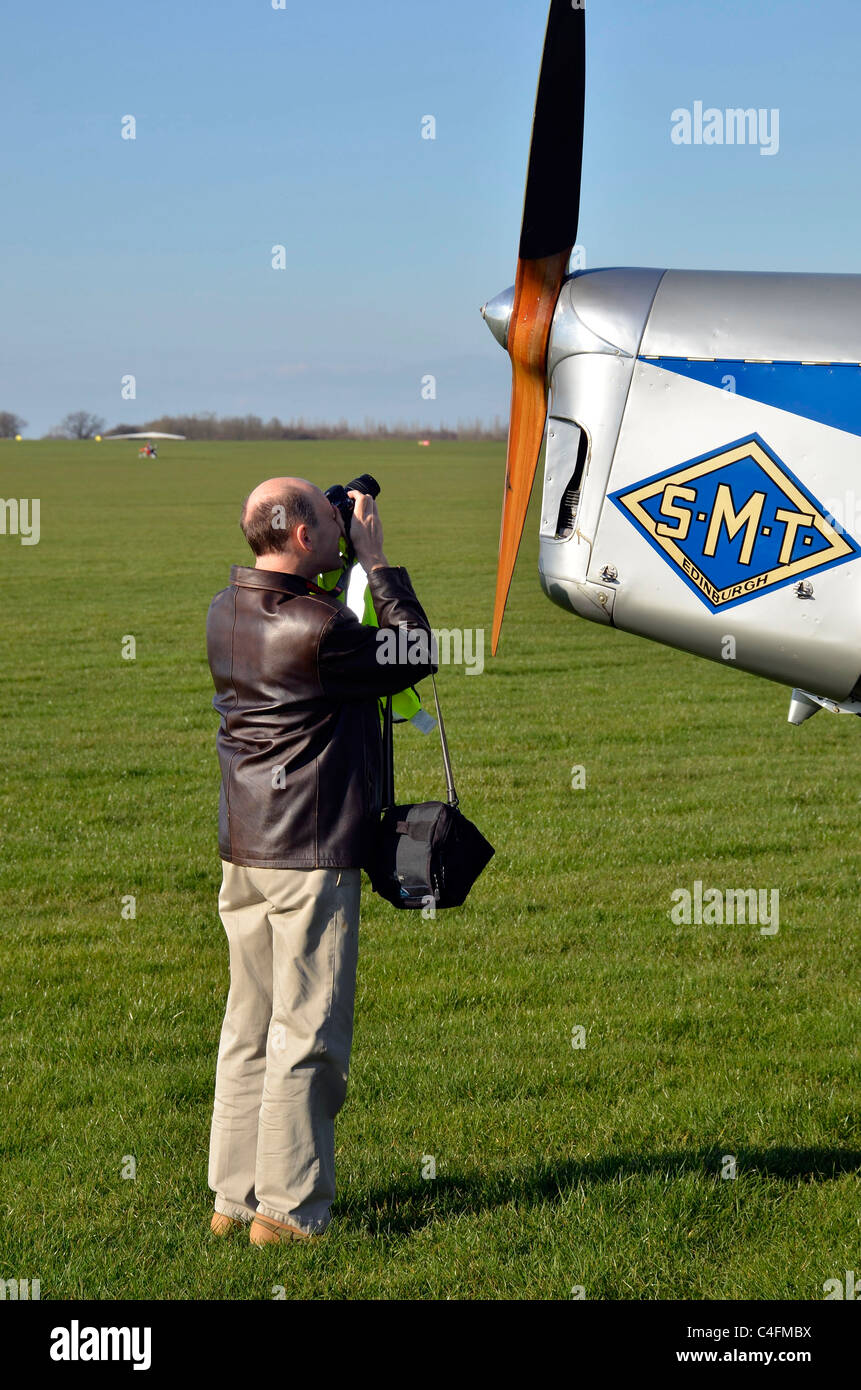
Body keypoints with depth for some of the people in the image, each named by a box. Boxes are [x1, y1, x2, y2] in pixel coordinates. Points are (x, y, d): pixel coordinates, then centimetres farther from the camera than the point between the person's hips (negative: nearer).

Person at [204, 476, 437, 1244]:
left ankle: (234, 1196, 19)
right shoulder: (315, 630, -20)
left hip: (243, 848, 8)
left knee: (250, 1028, 14)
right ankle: (288, 1210, 3)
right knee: (307, 1036, -1)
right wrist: (377, 561, -4)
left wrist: (347, 569, 10)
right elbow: (417, 658, -8)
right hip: (311, 852, -8)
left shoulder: (227, 610, 5)